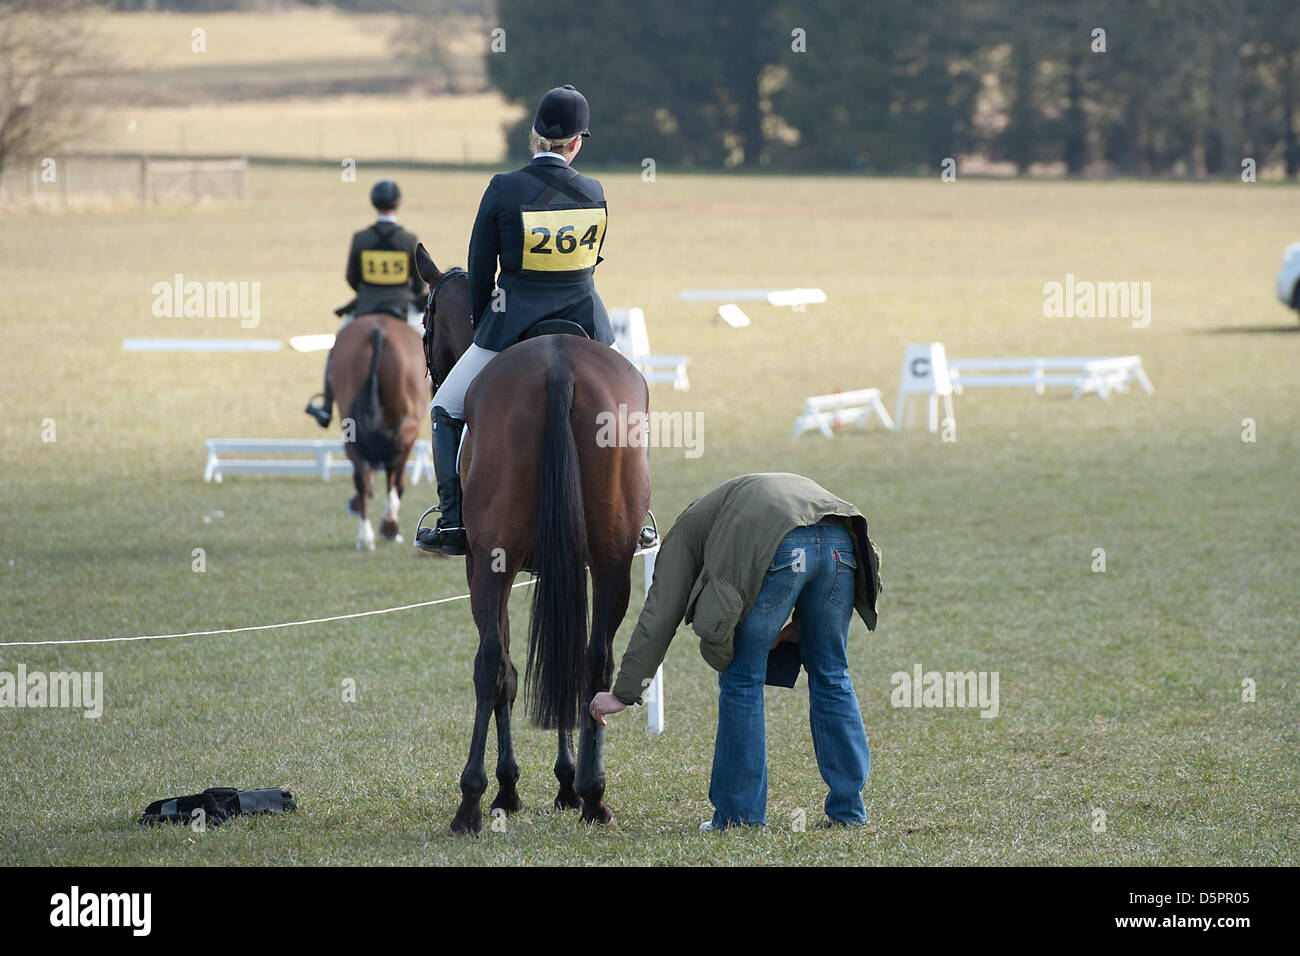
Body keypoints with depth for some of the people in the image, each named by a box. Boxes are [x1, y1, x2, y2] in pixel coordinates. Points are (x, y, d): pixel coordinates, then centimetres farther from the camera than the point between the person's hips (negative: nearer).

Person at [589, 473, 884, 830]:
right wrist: (801, 626, 27)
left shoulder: (685, 533, 30)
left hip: (780, 549, -5)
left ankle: (740, 813, 13)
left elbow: (659, 617, 18)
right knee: (831, 676, 18)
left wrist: (624, 693, 19)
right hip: (841, 541, 5)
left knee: (742, 680, 10)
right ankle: (848, 810, 21)